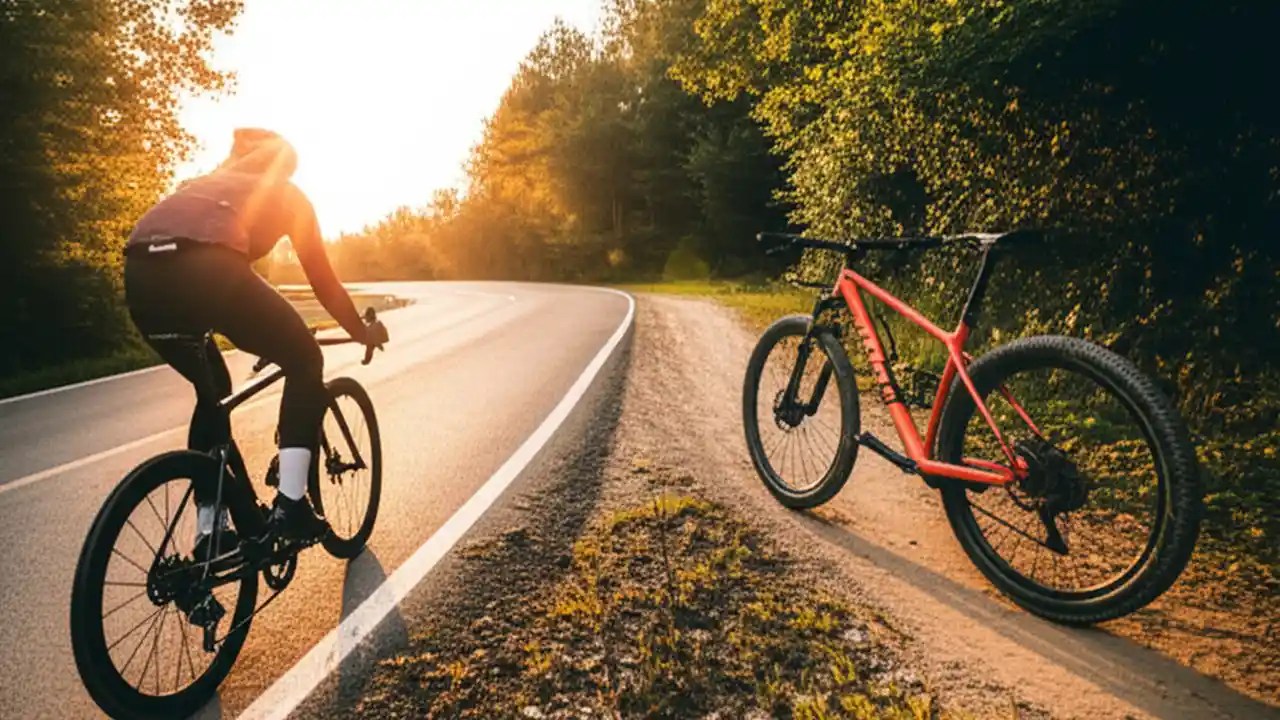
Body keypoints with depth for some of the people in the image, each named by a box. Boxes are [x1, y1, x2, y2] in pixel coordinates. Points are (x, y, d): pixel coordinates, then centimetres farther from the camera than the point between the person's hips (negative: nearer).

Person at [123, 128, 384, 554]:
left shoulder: (206, 186, 40)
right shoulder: (286, 194, 26)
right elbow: (323, 281, 26)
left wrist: (264, 335, 59)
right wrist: (362, 332, 41)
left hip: (140, 273, 7)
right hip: (204, 270, -6)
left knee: (212, 390, 27)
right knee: (305, 362, 15)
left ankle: (208, 531, 27)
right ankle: (290, 506, 7)